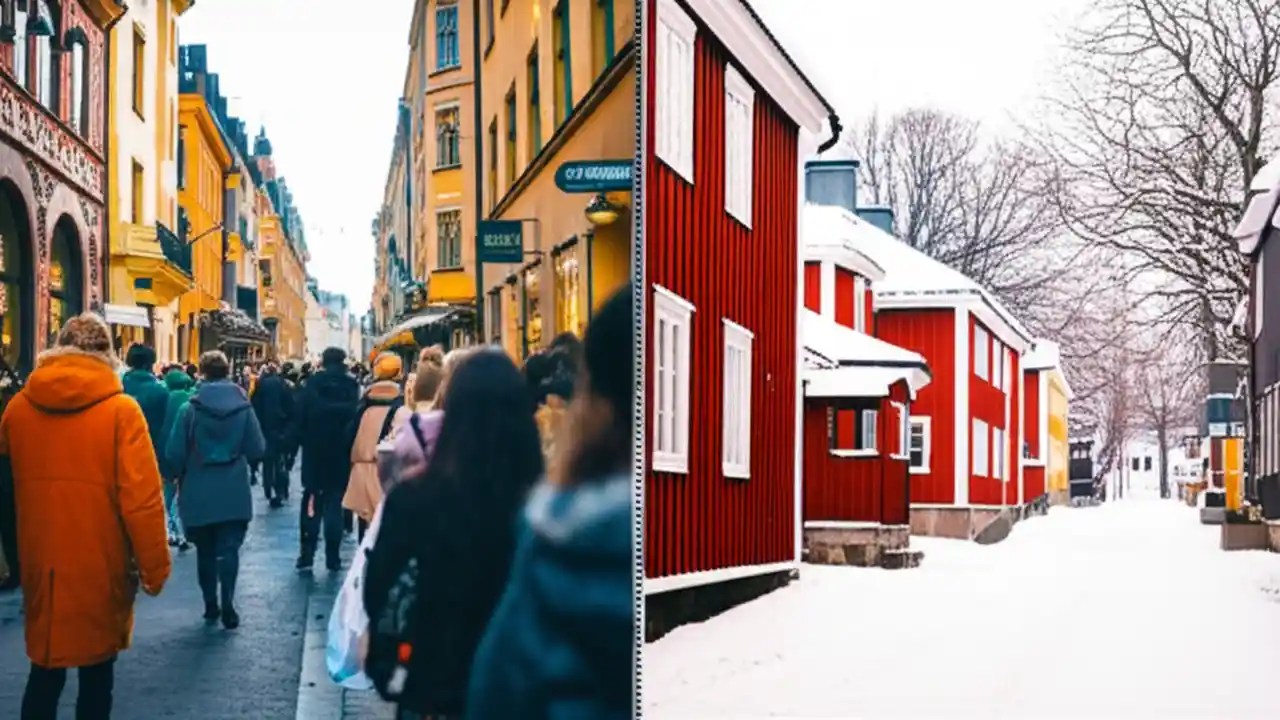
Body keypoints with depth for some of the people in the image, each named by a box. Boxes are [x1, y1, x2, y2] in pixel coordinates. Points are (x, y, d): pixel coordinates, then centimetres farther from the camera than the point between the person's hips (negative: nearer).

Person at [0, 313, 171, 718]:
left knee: (44, 668, 14)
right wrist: (154, 567, -8)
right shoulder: (121, 410, -13)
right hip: (100, 564, -3)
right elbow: (141, 497, -16)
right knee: (97, 672, 11)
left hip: (41, 562, 3)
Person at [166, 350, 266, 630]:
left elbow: (174, 452, -9)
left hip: (199, 492, 0)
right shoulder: (243, 407, -5)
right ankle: (227, 604, -11)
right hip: (234, 492, 0)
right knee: (229, 548, 2)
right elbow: (257, 450, -5)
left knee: (205, 550, 14)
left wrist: (183, 474, 11)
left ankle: (211, 604, 20)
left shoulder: (191, 408, -8)